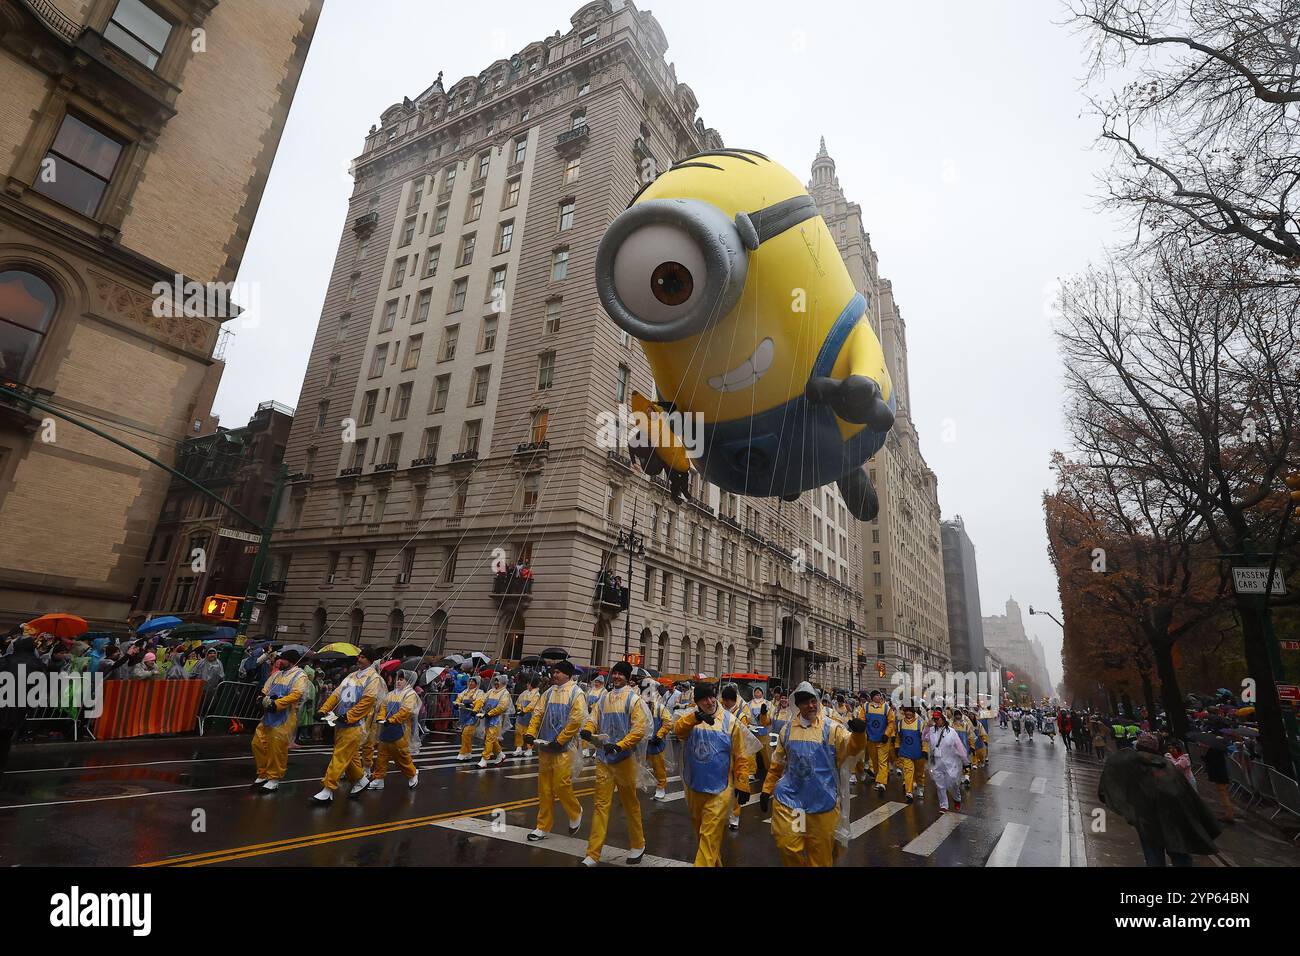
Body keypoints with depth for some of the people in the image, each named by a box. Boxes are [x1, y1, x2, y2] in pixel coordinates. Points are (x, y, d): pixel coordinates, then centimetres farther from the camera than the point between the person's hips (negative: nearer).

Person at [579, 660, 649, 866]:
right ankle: (593, 854, 12)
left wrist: (619, 746, -25)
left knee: (630, 804, 11)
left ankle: (637, 845, 31)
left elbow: (640, 729, -16)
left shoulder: (633, 698, -9)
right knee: (601, 804, 5)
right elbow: (594, 718, 7)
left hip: (624, 759, -4)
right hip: (603, 758, 4)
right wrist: (588, 730, -16)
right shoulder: (604, 698, 7)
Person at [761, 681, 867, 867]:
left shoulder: (831, 728, -5)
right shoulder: (787, 729, 4)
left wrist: (858, 733, -40)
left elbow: (851, 747, -19)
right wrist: (767, 790, 12)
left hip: (822, 801, -2)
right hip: (789, 797, 2)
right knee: (787, 844, 4)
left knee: (820, 852, 10)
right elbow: (777, 764, 12)